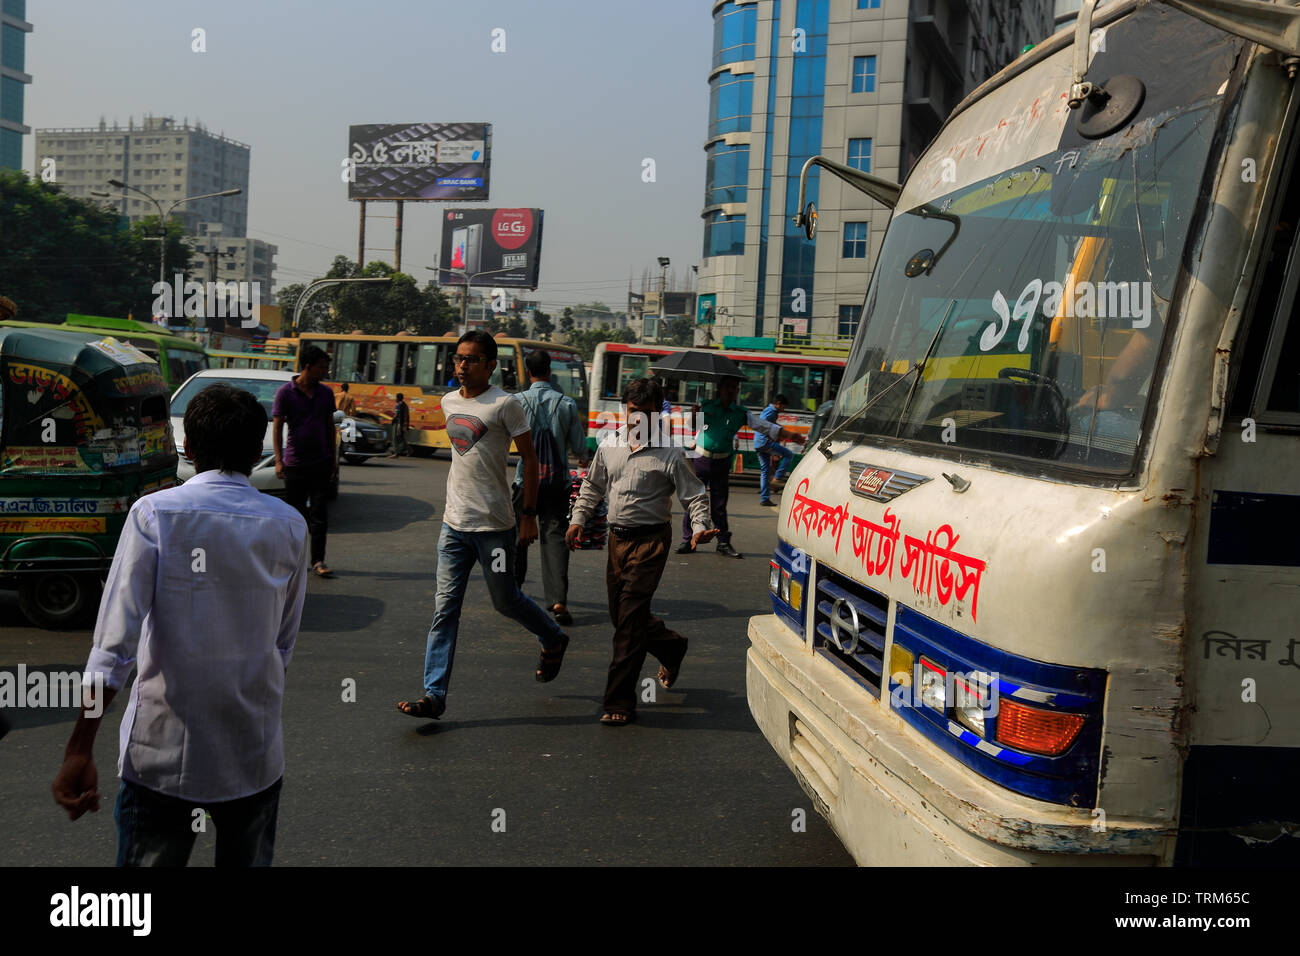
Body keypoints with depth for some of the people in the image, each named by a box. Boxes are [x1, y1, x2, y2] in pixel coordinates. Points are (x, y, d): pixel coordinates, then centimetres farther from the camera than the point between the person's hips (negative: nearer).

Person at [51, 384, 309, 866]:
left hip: (163, 753, -2)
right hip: (255, 755, 2)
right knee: (248, 860, 18)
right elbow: (283, 645, 7)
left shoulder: (154, 514, -9)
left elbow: (115, 641, -14)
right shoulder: (289, 526, -1)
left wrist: (79, 752, -10)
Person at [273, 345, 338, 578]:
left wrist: (333, 458, 13)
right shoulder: (285, 392, -4)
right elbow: (277, 427, -6)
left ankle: (318, 561, 1)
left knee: (318, 513, -1)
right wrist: (278, 460, -14)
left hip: (320, 462, 3)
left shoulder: (326, 393, 8)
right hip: (294, 462, -3)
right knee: (295, 511, 6)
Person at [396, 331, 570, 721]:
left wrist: (528, 514, -9)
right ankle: (434, 694, 2)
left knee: (505, 601, 8)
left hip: (494, 525, -5)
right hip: (454, 523, 5)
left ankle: (554, 640, 36)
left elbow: (530, 459, -7)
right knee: (445, 608, 1)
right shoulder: (448, 402, 10)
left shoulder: (505, 405, -10)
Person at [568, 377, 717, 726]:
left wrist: (699, 528, -22)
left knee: (630, 619, -10)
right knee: (620, 614, 14)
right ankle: (671, 647, 42)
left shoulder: (669, 454, -8)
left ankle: (620, 702, -5)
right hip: (617, 538, 6)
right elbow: (592, 486, 21)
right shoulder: (609, 446, 8)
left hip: (651, 540, -6)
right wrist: (578, 519, 12)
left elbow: (695, 496, -5)